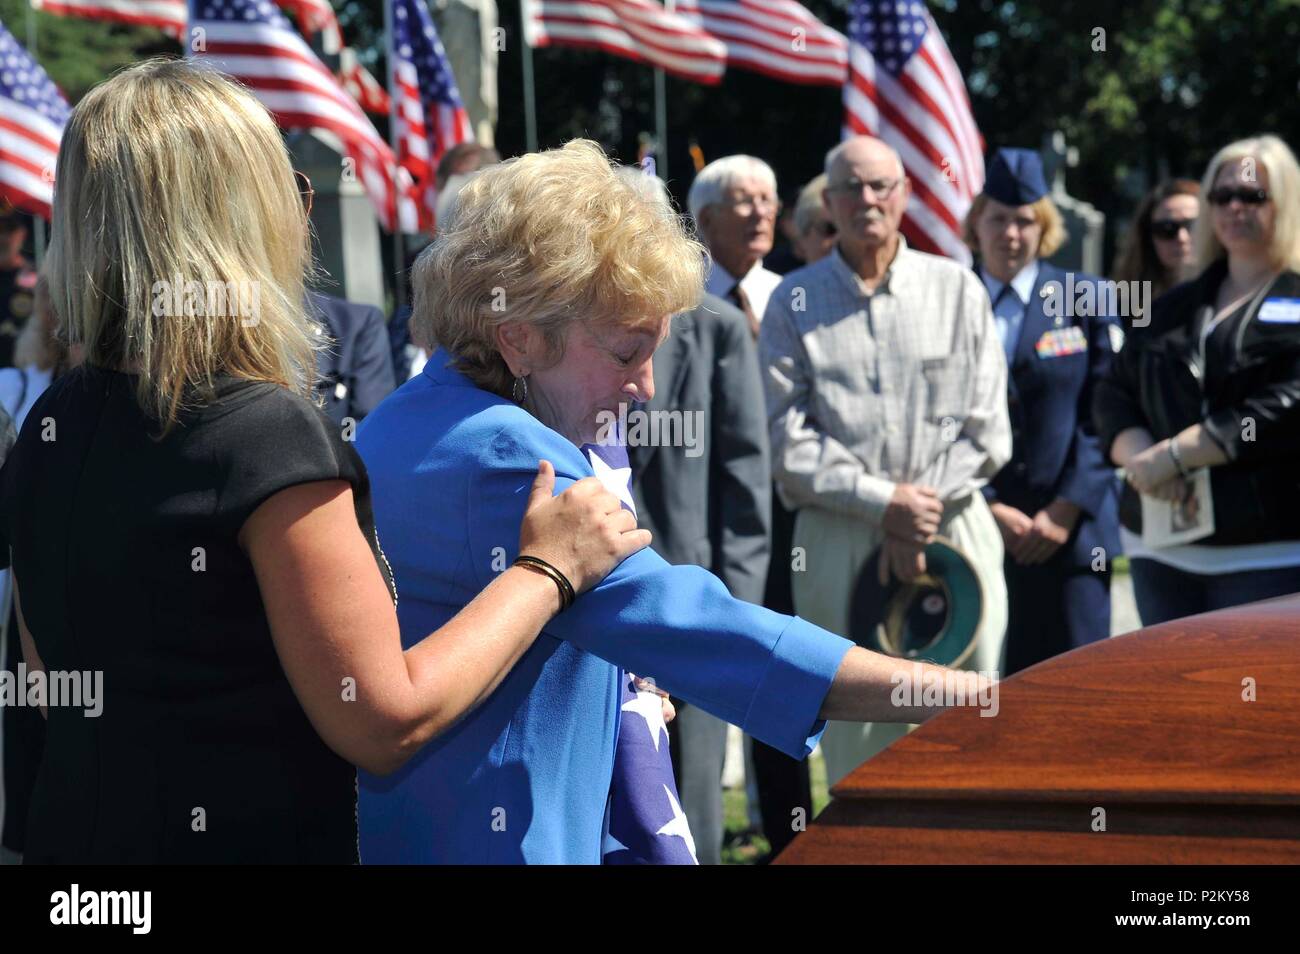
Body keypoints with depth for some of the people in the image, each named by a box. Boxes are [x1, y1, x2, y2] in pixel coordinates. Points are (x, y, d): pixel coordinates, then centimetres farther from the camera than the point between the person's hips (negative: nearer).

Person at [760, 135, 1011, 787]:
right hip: (839, 543, -1)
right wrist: (884, 501, -10)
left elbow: (986, 430, 5)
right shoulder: (794, 302, 6)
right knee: (857, 736, -1)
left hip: (955, 532, 1)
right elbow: (788, 440, -2)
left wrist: (922, 516, -6)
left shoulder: (956, 288, 9)